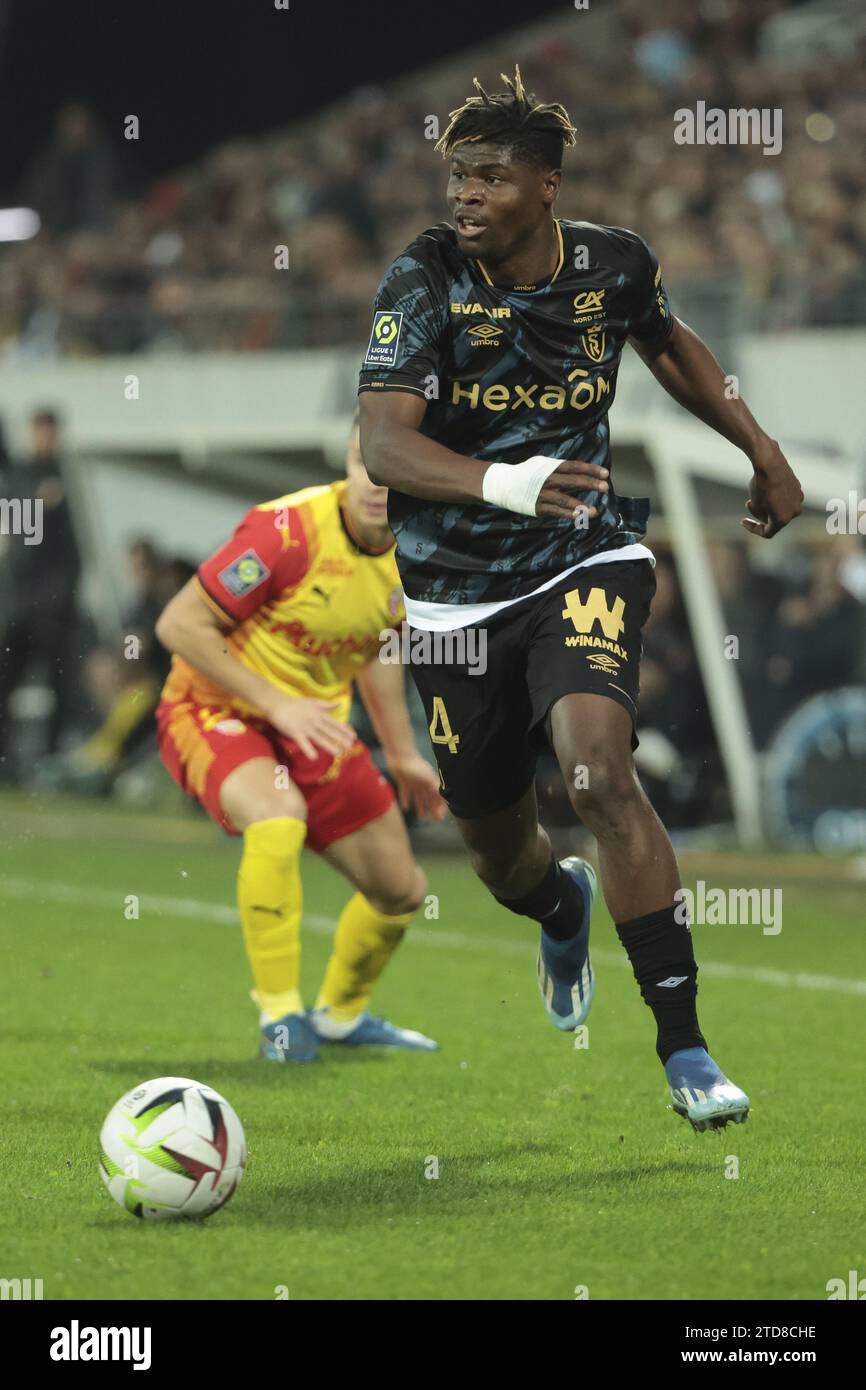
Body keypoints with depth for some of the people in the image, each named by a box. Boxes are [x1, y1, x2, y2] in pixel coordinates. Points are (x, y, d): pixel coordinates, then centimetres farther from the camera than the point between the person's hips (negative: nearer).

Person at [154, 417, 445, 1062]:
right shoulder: (286, 530, -27)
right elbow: (179, 624, -24)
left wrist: (403, 753, 19)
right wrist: (276, 704, -26)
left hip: (315, 726, 7)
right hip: (217, 711, -7)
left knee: (401, 890, 9)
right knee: (279, 817, -38)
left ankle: (341, 1014, 38)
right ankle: (281, 1016, -23)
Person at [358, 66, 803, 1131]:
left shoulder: (614, 265, -5)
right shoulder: (425, 279, -15)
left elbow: (670, 346, 20)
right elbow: (383, 443, -26)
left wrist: (764, 454, 19)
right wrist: (503, 483, -43)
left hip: (584, 562, 0)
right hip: (457, 593, 0)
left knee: (598, 771, -27)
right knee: (497, 851, 11)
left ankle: (684, 1048, -21)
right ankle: (563, 911, 53)